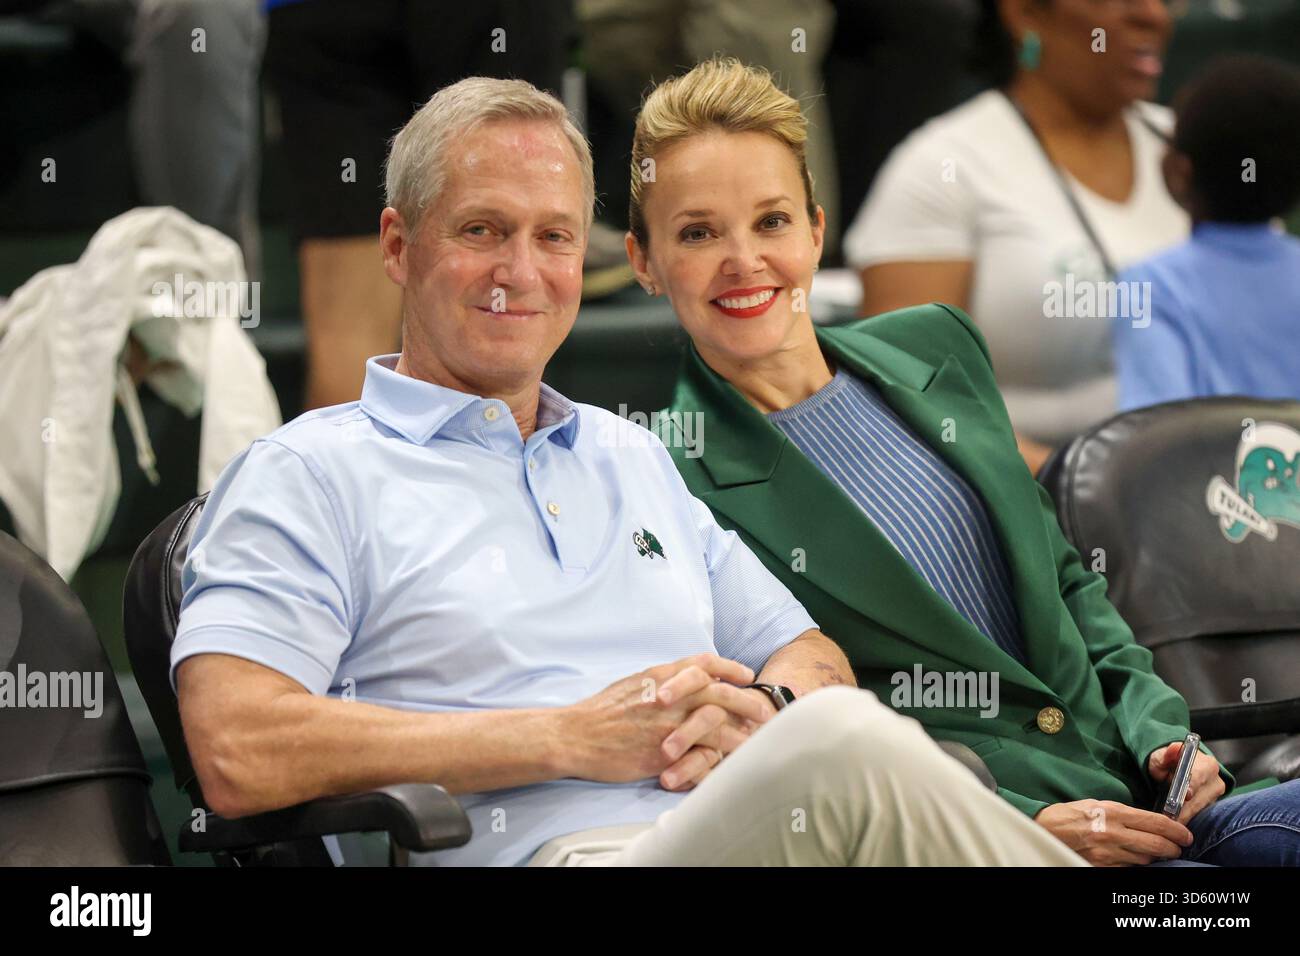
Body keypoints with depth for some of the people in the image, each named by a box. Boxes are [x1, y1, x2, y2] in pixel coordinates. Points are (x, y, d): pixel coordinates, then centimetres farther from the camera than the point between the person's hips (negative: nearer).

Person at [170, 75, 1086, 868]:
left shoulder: (635, 459, 30)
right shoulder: (308, 475, 9)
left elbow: (815, 664, 28)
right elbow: (238, 754, -8)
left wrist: (757, 712, 0)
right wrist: (572, 739, -7)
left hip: (765, 829, 6)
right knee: (854, 753, -33)